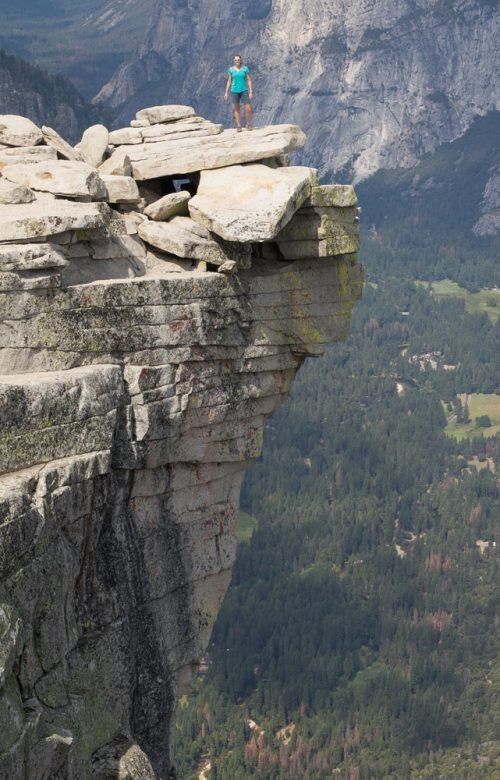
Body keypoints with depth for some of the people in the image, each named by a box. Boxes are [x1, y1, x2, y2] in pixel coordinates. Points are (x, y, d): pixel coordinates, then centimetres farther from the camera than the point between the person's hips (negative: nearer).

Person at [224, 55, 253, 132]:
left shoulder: (245, 69, 0)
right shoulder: (231, 70, 3)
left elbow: (249, 80, 1)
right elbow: (229, 81, 8)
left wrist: (251, 91, -6)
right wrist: (226, 93, 4)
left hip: (244, 91, -1)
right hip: (234, 91, 1)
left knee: (248, 109, -8)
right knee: (237, 109, 4)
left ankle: (249, 125, 11)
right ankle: (239, 126, 11)